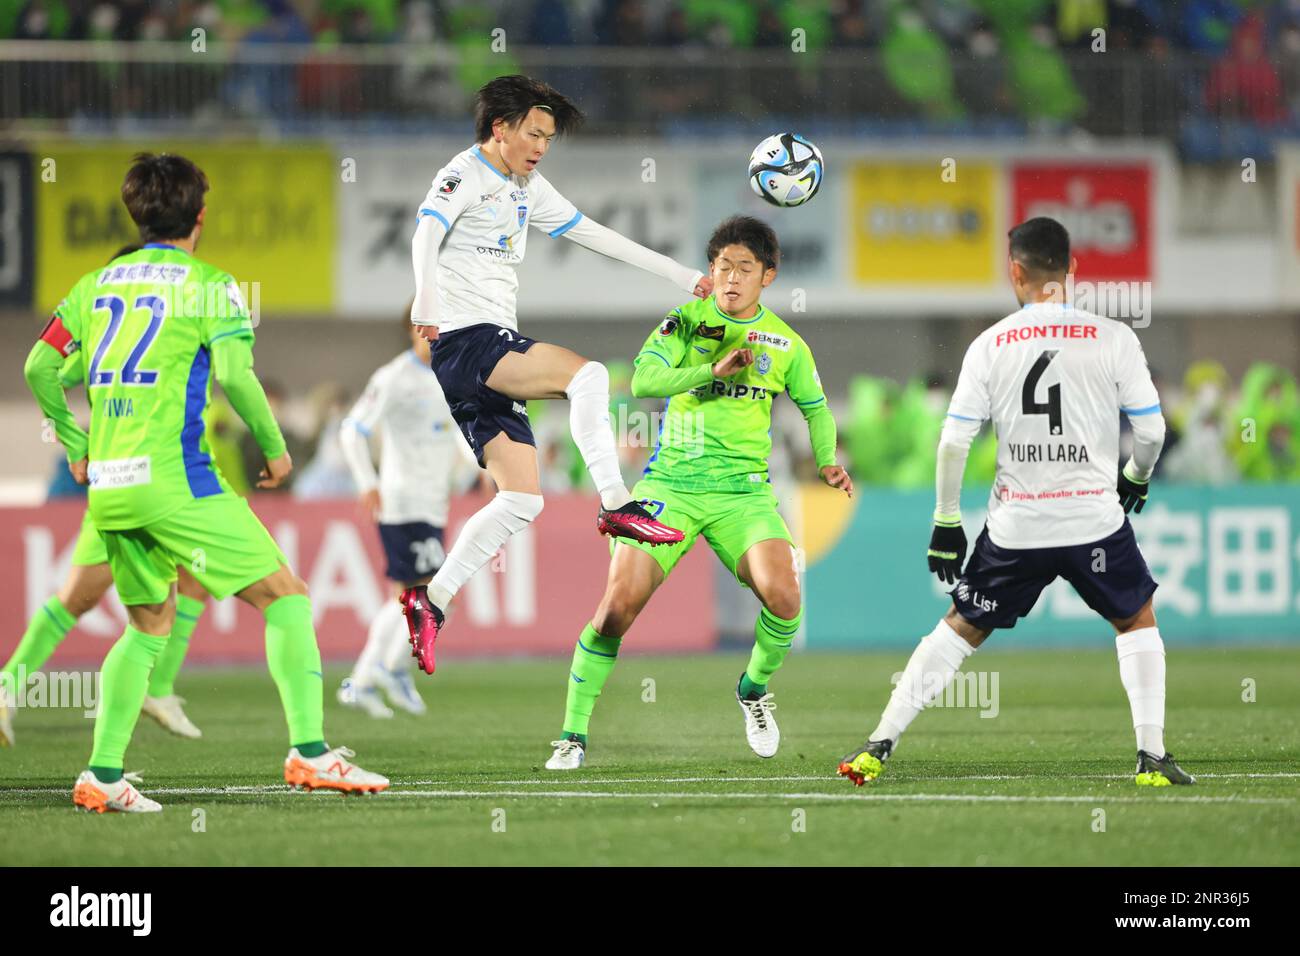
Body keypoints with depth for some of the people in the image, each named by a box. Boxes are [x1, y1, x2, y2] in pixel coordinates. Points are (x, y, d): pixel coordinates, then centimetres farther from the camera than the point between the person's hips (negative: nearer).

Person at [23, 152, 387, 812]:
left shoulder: (97, 284, 15)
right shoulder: (208, 284, -2)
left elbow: (39, 368, 14)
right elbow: (234, 374, -15)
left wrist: (77, 447, 23)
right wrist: (275, 448, -2)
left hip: (108, 485, 6)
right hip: (173, 480, -6)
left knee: (150, 626, 18)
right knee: (284, 595, 0)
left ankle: (102, 775, 8)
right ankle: (309, 752, -11)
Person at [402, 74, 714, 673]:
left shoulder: (528, 189, 21)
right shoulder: (463, 176, -6)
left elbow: (597, 237, 25)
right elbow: (426, 236, -24)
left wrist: (689, 278, 23)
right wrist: (427, 303, -44)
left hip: (494, 346, 9)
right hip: (462, 339, -9)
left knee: (522, 499, 1)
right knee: (586, 374, -27)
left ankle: (430, 600, 3)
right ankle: (615, 506, -28)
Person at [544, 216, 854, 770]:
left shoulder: (786, 345, 8)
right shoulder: (685, 323, 1)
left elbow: (815, 408, 24)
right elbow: (643, 380, -14)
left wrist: (827, 461, 7)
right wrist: (714, 369, -22)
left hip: (743, 490, 2)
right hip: (670, 484, -2)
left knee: (783, 597, -21)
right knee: (618, 605, -14)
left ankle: (755, 688, 11)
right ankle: (573, 733, 1)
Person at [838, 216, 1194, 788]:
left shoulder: (990, 345, 0)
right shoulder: (1113, 338, -4)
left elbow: (953, 442, -2)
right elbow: (1151, 429, -1)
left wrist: (946, 525, 7)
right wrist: (1136, 478, 21)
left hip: (1015, 525, 1)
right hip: (1094, 520, -1)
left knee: (961, 628, 15)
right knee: (1137, 622, 20)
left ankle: (879, 746, 10)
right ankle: (1152, 757, 9)